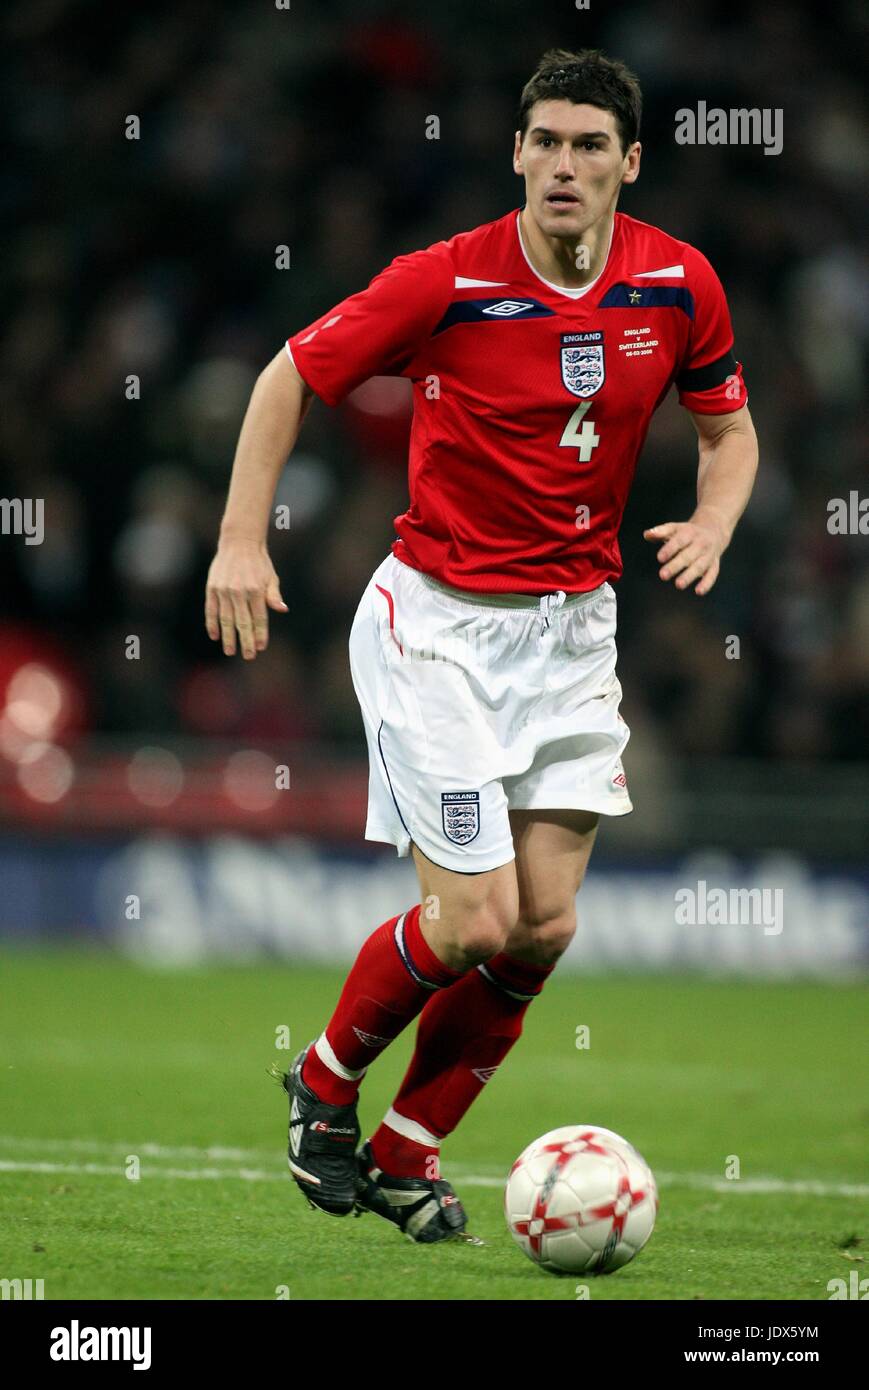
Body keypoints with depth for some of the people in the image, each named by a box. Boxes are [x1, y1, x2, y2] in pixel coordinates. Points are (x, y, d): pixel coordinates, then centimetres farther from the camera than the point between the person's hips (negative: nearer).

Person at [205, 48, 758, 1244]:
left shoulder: (678, 284, -4)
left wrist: (713, 523, -9)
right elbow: (292, 376, -4)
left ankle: (406, 1157, 17)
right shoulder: (446, 283, -15)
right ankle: (326, 1080, 17)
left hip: (574, 626, 4)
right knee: (474, 922, -12)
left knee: (545, 925, -1)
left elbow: (730, 427, 12)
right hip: (441, 619, -4)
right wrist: (242, 540, -12)